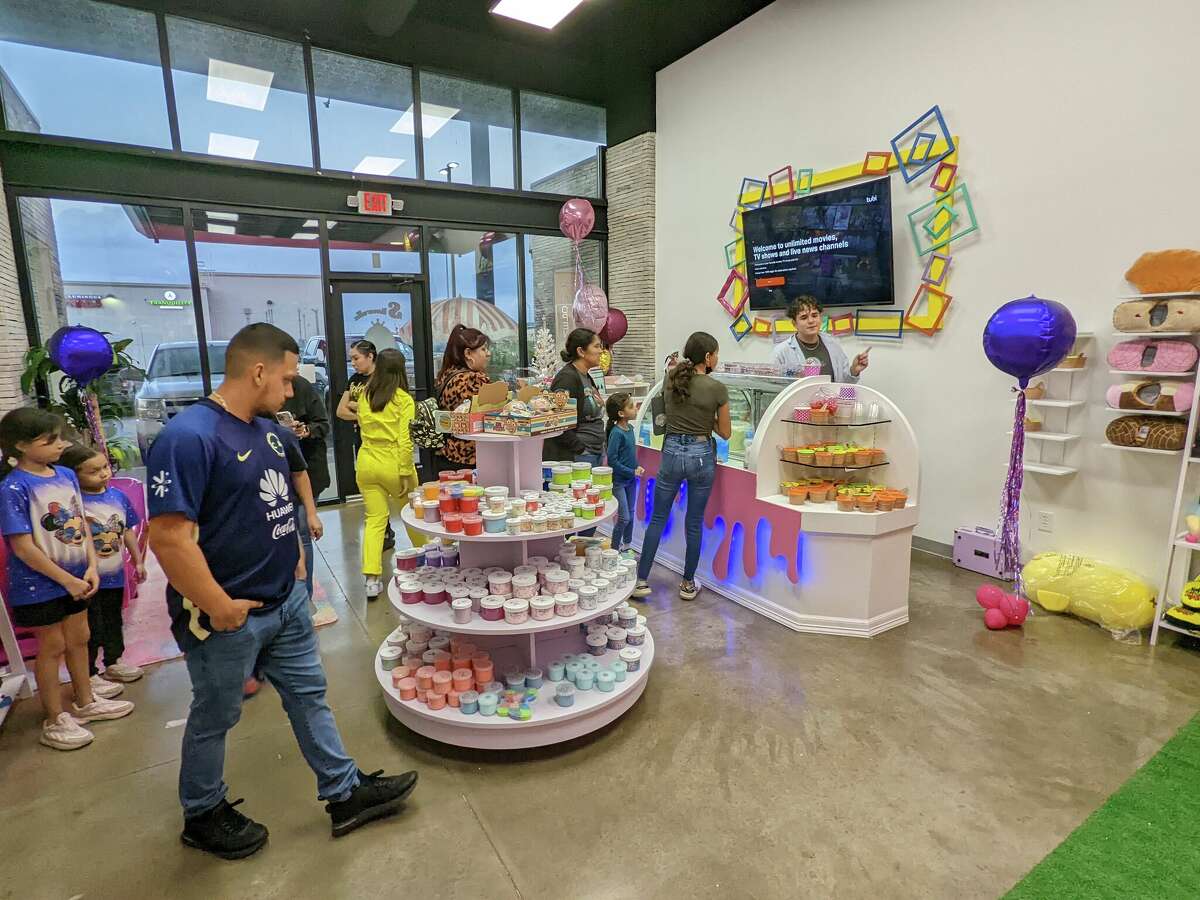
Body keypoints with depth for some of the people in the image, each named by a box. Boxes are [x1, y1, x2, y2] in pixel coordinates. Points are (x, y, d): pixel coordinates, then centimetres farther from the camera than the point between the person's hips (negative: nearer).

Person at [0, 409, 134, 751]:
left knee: (79, 639, 18)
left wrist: (91, 568, -4)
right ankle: (55, 721, 26)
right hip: (40, 585, -6)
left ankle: (86, 702, 37)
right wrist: (67, 580, -16)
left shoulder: (67, 475, 0)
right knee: (53, 647, 7)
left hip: (75, 577, 6)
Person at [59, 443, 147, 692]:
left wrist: (138, 561, 14)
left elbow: (128, 530, 10)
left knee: (114, 622, 23)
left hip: (115, 575, 6)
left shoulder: (118, 496, 0)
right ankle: (89, 676, 25)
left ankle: (113, 663, 42)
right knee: (91, 629, 8)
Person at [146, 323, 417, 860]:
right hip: (230, 617, -8)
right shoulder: (188, 438, -23)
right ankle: (202, 815, 41)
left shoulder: (268, 428, 4)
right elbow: (169, 538, -27)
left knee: (309, 696, 17)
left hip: (287, 600, 8)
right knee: (215, 718, 16)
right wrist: (219, 608, -21)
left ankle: (345, 793, 32)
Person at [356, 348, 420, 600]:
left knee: (374, 519, 5)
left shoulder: (364, 397, 4)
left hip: (366, 463, 3)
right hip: (393, 463, -3)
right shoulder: (404, 400, -9)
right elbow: (405, 440, -15)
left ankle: (372, 579, -3)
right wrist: (406, 473, -13)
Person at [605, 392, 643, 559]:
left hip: (631, 478, 8)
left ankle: (626, 546, 33)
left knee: (631, 514, 17)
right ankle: (614, 549, 15)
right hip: (618, 480, -8)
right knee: (624, 518, -3)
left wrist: (637, 467, 1)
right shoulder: (616, 432, -22)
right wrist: (632, 471, -18)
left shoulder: (630, 428, 3)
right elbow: (612, 460, -22)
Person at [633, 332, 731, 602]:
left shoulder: (670, 379, 0)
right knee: (694, 523, 11)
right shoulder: (717, 388, -10)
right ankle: (688, 584, 23)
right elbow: (725, 433, -3)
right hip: (702, 455, -2)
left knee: (657, 518, 12)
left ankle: (641, 580, 13)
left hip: (672, 452, 2)